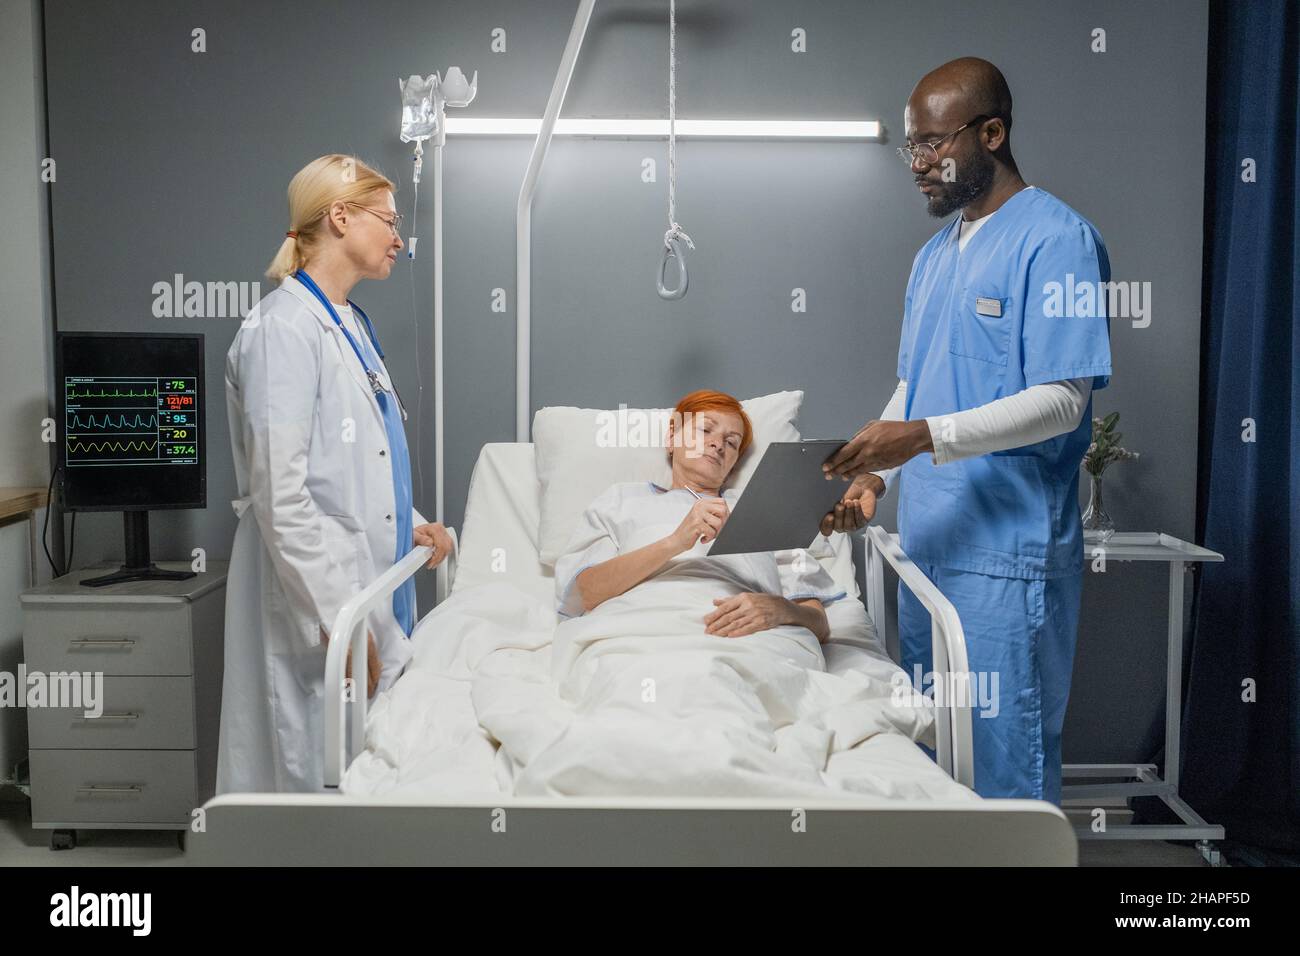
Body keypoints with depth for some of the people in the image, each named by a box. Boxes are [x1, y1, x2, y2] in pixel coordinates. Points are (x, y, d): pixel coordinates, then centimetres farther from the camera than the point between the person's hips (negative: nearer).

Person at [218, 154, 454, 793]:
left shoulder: (349, 325, 15)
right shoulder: (285, 327, -14)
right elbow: (279, 494, -20)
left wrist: (409, 523, 9)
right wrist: (339, 621, -20)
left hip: (369, 590, 9)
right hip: (316, 602, -9)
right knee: (319, 770, 1)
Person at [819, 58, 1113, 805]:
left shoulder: (1058, 239, -9)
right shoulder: (934, 255, 16)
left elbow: (1061, 401, -17)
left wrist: (925, 435, -26)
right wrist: (874, 475, 3)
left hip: (1008, 553, -8)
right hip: (928, 542, 8)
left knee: (1006, 757, 0)